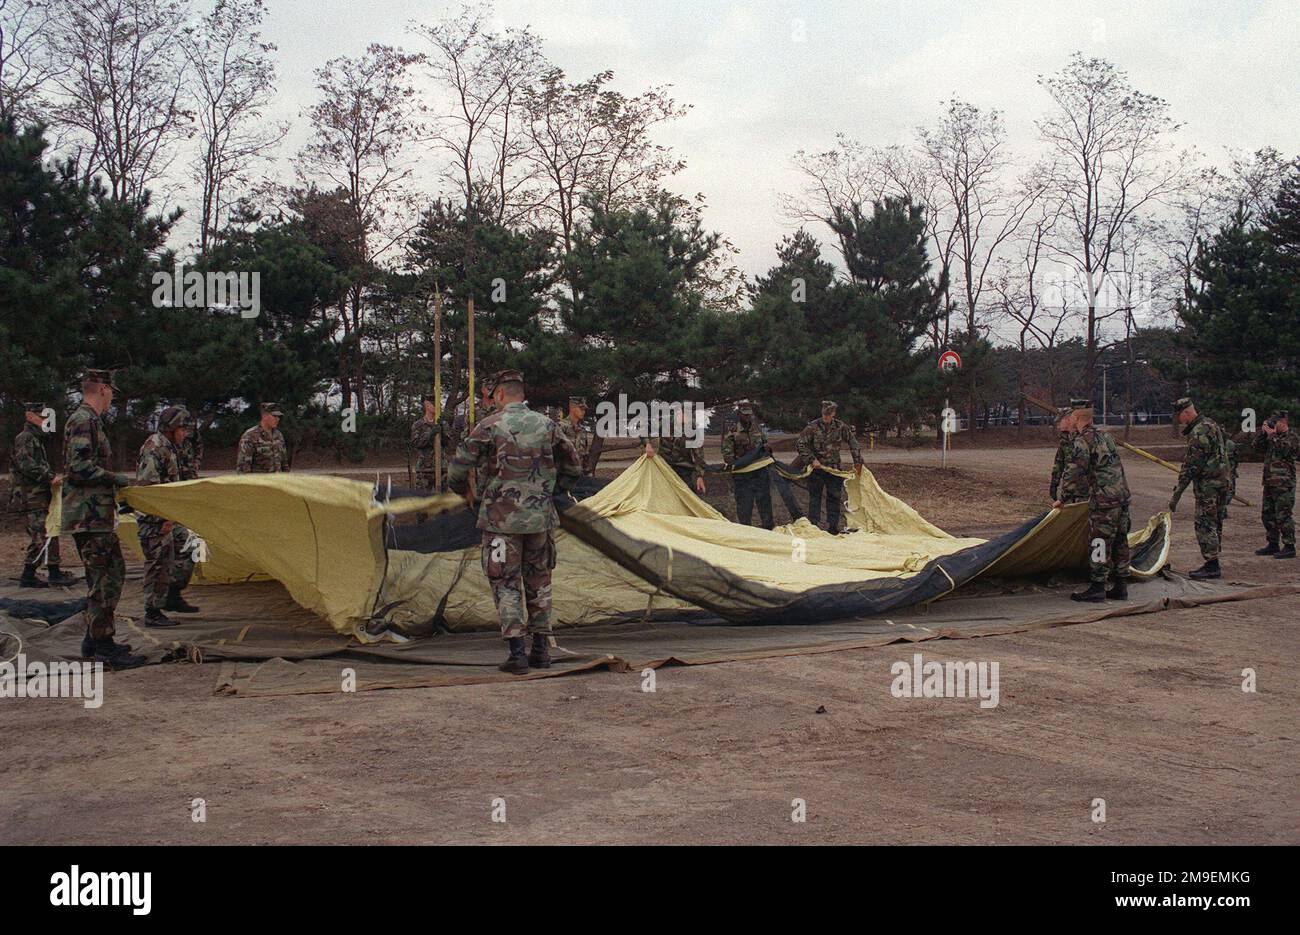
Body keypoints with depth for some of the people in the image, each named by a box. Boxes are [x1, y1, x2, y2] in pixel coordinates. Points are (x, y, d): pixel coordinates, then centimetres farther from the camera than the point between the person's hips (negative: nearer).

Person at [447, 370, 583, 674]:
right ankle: (541, 649, 17)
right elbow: (573, 468, 13)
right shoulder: (547, 425, 6)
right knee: (538, 582, 15)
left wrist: (464, 493, 17)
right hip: (541, 518, 4)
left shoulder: (489, 426, -6)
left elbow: (458, 469, -4)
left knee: (506, 584, 3)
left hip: (502, 518, -4)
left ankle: (516, 652, -3)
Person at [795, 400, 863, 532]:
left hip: (834, 468, 2)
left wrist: (857, 463, 3)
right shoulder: (812, 427, -8)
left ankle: (833, 526, 14)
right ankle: (813, 525, 8)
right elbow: (800, 444, -7)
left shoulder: (841, 427, -1)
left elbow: (853, 445, 6)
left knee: (834, 497, 6)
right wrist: (811, 459, -15)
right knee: (815, 497, 2)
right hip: (816, 468, -2)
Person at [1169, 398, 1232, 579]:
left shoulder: (1199, 433, -18)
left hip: (1209, 483, -10)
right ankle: (1213, 564, 18)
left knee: (1204, 524, -7)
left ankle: (1212, 566, -7)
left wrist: (1176, 494, -18)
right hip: (1222, 480, 10)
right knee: (1215, 523, 13)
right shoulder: (1210, 423, 13)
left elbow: (1191, 466, -21)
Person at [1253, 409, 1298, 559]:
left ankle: (1289, 547, -4)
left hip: (1284, 485, -8)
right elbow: (1257, 446, 12)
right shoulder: (1272, 438, 17)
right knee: (1267, 514, 12)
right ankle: (1273, 544, 21)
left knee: (1283, 516, -9)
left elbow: (1284, 449, -22)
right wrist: (1263, 430, 3)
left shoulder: (1293, 438, -6)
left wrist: (1272, 435, -16)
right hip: (1269, 483, 9)